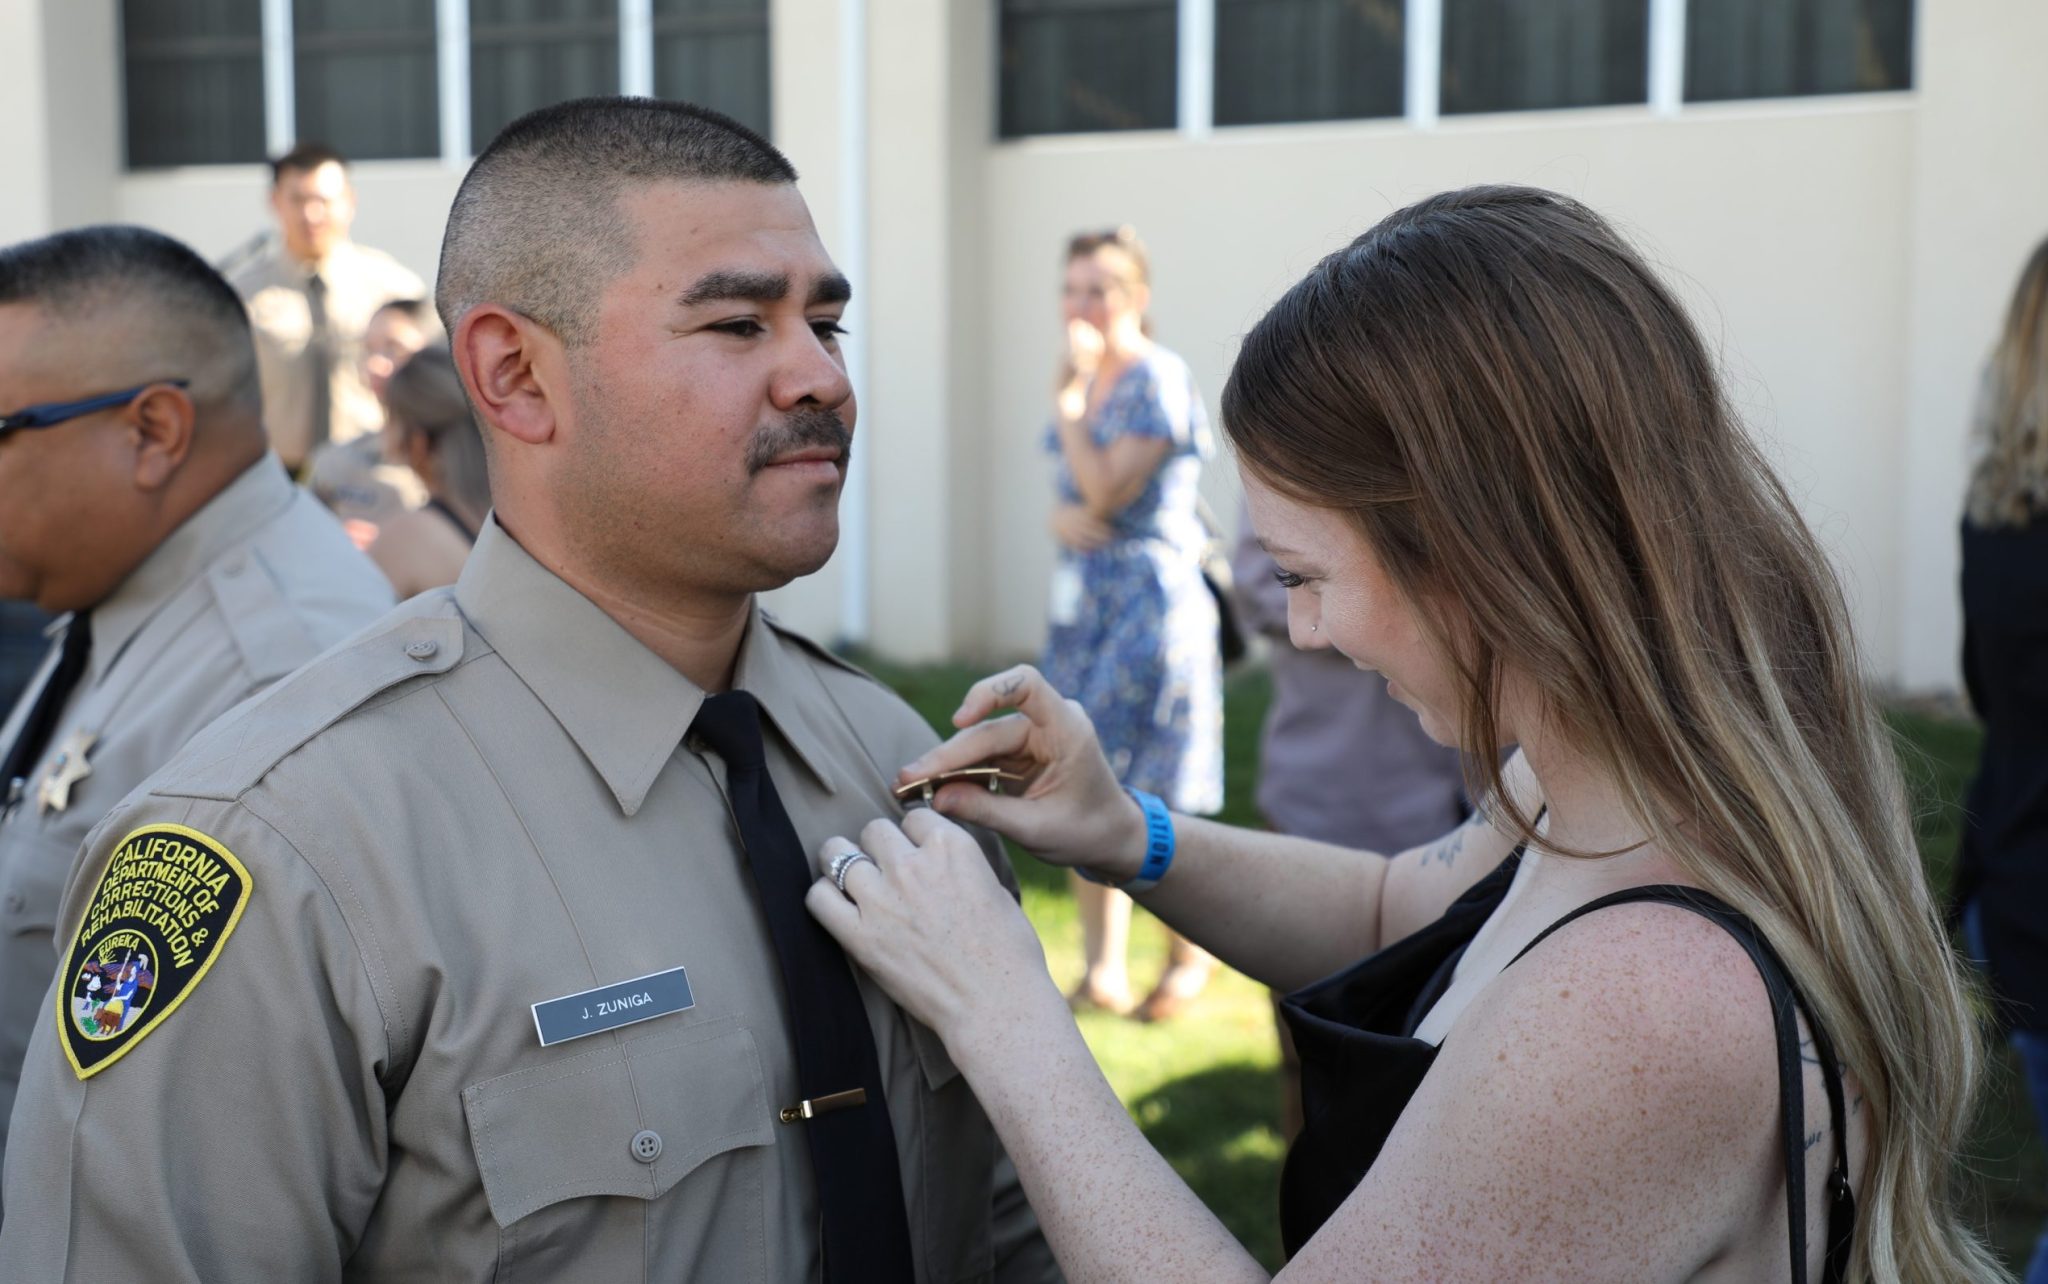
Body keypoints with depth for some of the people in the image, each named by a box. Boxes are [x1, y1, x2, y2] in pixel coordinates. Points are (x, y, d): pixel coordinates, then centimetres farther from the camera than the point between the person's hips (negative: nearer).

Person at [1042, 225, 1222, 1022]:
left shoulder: (1159, 380, -11)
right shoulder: (1089, 383, 13)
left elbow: (1108, 490, -19)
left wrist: (1069, 392, -13)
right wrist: (1065, 516, -7)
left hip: (1152, 603, -8)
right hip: (1082, 602, 8)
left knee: (1156, 800, -1)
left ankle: (1189, 959, 16)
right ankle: (1101, 972, 17)